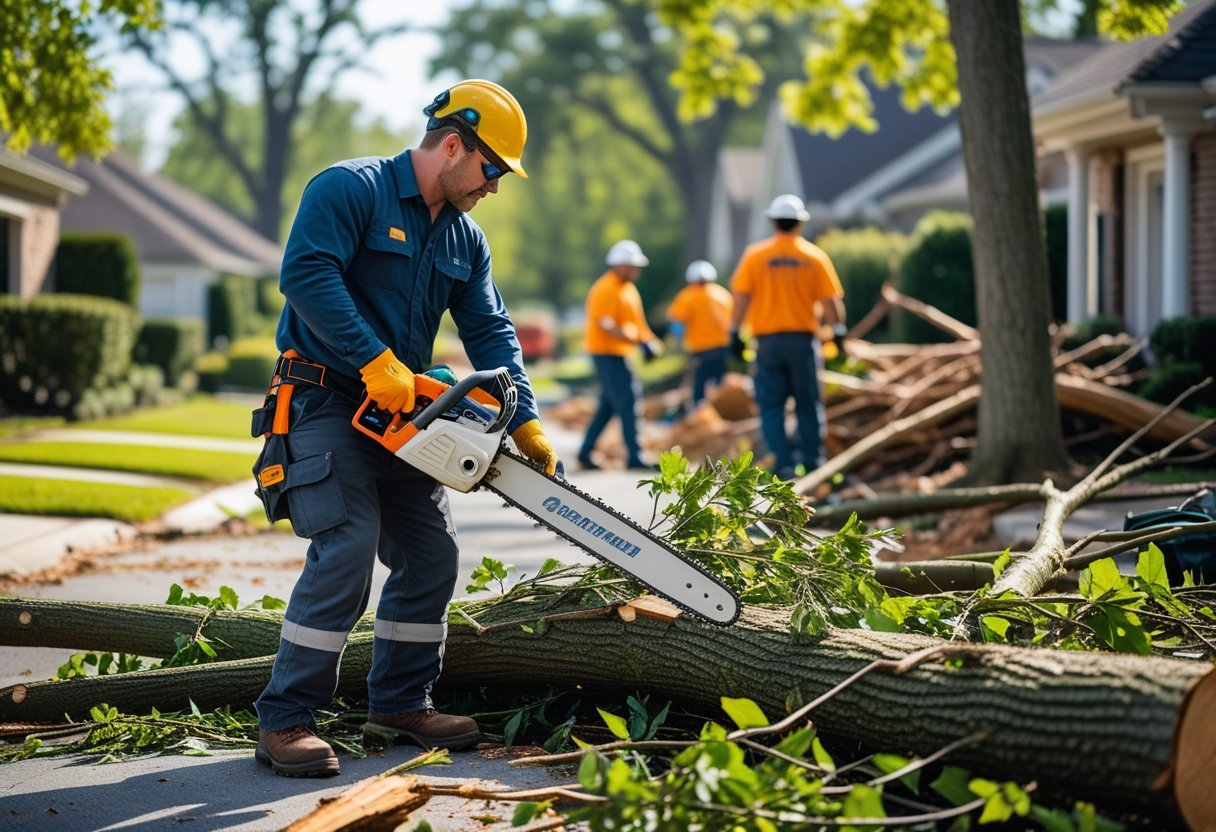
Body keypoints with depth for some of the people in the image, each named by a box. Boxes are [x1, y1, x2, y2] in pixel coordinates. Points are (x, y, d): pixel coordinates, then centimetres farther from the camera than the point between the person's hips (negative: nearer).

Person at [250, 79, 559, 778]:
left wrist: (528, 426, -2)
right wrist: (377, 363, -28)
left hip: (401, 414, 8)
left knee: (431, 554, 6)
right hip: (327, 400, -8)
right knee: (348, 546, -19)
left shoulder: (465, 238, 13)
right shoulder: (351, 189, -11)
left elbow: (490, 332, 10)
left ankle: (401, 703, 19)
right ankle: (285, 720, -13)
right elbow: (306, 273, -24)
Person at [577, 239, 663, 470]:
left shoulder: (628, 288, 15)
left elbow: (636, 320, 20)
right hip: (607, 353, -10)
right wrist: (639, 342, -28)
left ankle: (585, 451, 19)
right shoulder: (606, 289, -16)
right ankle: (634, 456, -11)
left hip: (619, 353, 10)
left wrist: (649, 340, 2)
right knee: (627, 401, -12)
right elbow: (606, 326, -23)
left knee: (609, 404, 12)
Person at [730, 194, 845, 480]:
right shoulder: (815, 257, -1)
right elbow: (831, 301, -3)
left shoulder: (755, 255, -1)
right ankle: (814, 463, 10)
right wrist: (838, 331, 7)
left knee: (772, 406, 4)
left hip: (768, 339, 0)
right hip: (803, 338, 1)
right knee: (809, 405, 8)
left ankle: (783, 464, -4)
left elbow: (741, 298, -4)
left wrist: (735, 332, 1)